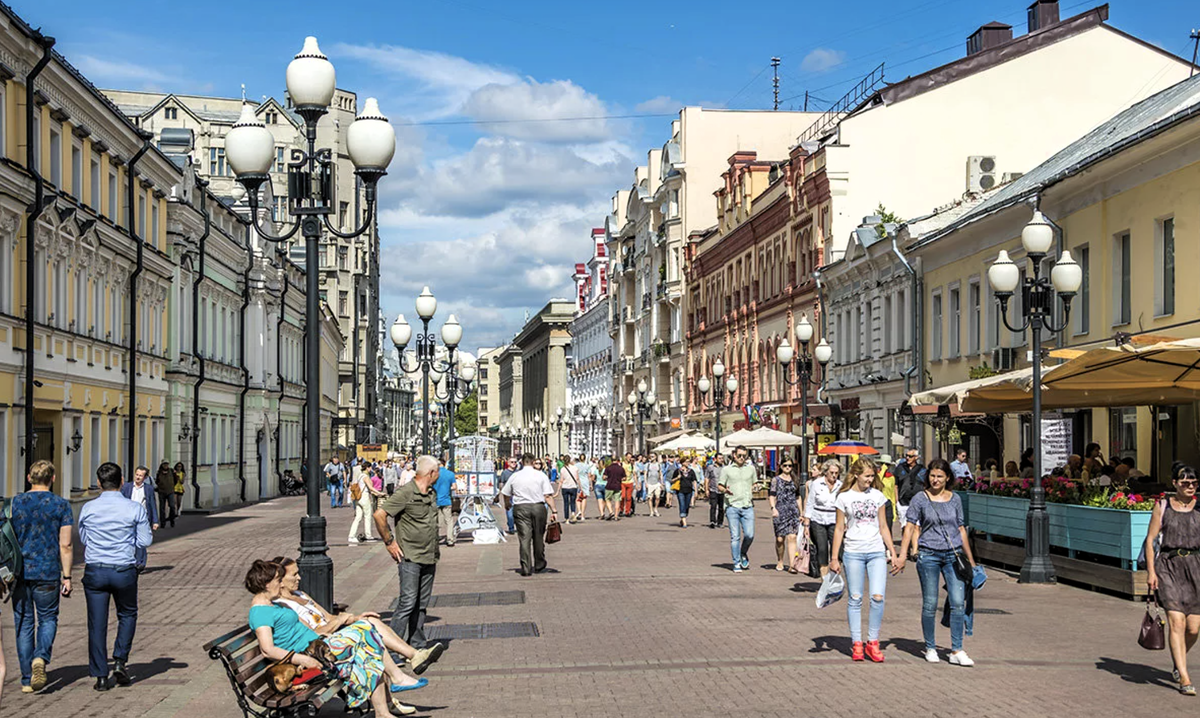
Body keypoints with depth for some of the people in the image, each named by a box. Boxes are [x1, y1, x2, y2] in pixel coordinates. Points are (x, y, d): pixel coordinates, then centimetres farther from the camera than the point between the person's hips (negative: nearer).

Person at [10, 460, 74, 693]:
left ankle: (26, 679, 10)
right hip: (48, 572, -2)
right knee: (48, 619, 13)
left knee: (24, 623, 9)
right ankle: (41, 657, -15)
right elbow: (65, 545, -6)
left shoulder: (14, 503, 3)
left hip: (19, 572, 2)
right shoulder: (61, 505, -2)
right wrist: (67, 576, -1)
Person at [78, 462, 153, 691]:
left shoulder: (88, 508, -1)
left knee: (97, 623, 6)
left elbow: (83, 539, 10)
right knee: (127, 615, 21)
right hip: (124, 571, -1)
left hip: (95, 571, 1)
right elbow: (145, 541, -3)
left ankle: (101, 676, 8)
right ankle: (120, 661, 8)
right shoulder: (135, 509, -7)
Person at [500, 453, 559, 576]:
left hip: (520, 508, 0)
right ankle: (539, 566, 26)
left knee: (524, 538, -1)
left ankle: (526, 568, -8)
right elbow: (548, 496, -6)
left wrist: (508, 504, 34)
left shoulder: (514, 476, 6)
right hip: (538, 507, 0)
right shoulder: (541, 476, 1)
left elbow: (506, 494, 14)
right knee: (538, 537, 13)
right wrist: (554, 510, -5)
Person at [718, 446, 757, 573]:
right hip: (732, 506, -2)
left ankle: (743, 554, 22)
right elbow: (719, 486, 8)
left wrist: (753, 490, 4)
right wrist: (725, 490, -13)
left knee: (749, 535, -7)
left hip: (747, 507, 2)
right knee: (735, 536, -3)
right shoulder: (726, 470, 7)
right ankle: (737, 563, 5)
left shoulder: (751, 469, 15)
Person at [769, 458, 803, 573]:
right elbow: (772, 495, -1)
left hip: (793, 511, 2)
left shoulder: (795, 481, 16)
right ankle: (780, 562, 21)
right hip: (780, 511, -2)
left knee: (792, 537, -10)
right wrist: (773, 508, -17)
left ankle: (791, 565, -15)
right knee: (780, 539, 3)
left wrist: (801, 513, 20)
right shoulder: (776, 480, 6)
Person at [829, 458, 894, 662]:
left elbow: (883, 526, 15)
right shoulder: (844, 497, 1)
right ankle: (856, 643, 9)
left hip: (877, 552, 2)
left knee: (878, 597, -8)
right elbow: (839, 529, 4)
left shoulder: (878, 496, 9)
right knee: (855, 599, 1)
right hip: (853, 552, -2)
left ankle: (872, 642, 3)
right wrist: (834, 557, 2)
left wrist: (891, 551, 12)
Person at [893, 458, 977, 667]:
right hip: (928, 555, -2)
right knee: (930, 605, 2)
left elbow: (960, 529, 15)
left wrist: (970, 559, 19)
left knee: (958, 602, -7)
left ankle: (957, 651, -1)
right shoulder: (920, 499, -1)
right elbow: (910, 528, -1)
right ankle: (930, 648, 17)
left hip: (953, 555, 2)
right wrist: (902, 555, -8)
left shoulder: (955, 499, 8)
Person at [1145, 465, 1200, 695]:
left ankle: (1178, 661, 31)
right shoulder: (1162, 506, 5)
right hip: (1168, 566, -2)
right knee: (1176, 622, -14)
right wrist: (1150, 571, -3)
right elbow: (1150, 539, 5)